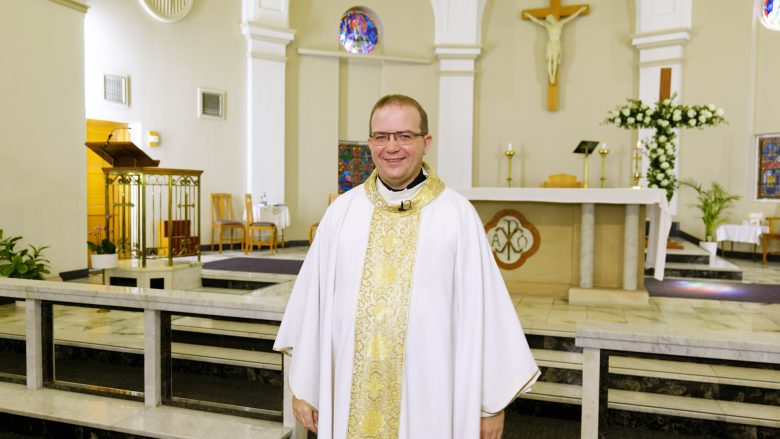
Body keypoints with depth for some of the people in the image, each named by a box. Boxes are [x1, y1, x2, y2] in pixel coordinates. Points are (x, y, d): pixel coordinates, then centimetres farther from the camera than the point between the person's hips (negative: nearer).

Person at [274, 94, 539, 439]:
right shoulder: (341, 212, -2)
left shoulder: (458, 215, -8)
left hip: (428, 397, -1)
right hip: (351, 395, 2)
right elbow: (312, 302, 2)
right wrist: (303, 387, 5)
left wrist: (492, 401, -3)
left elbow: (482, 310, -6)